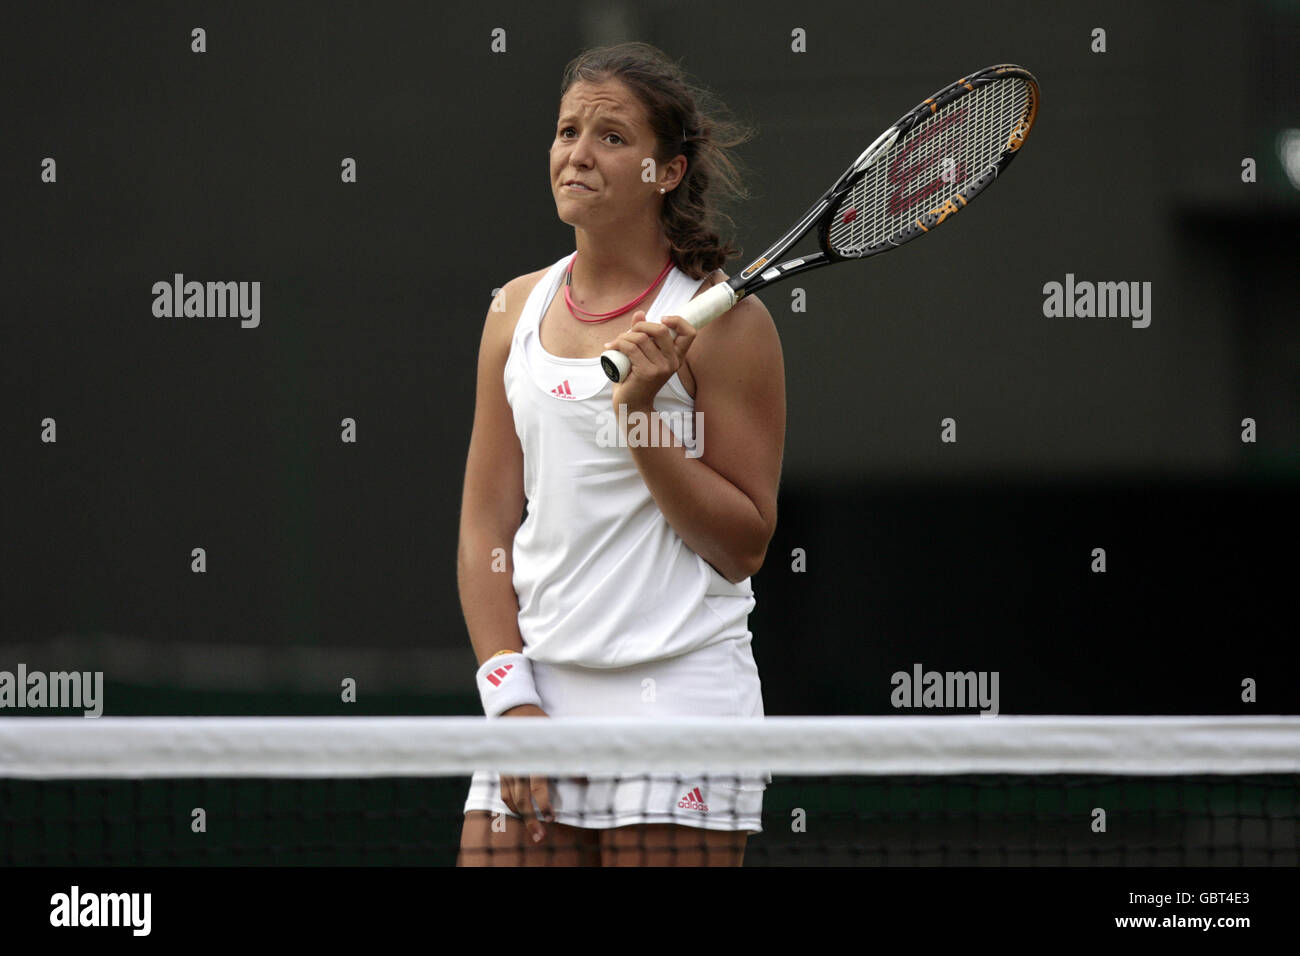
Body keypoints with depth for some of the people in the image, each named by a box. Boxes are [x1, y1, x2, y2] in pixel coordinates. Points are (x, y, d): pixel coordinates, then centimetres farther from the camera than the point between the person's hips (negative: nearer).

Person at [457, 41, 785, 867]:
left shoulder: (720, 319, -4)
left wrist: (642, 414, -16)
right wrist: (513, 700, -2)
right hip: (539, 692, 4)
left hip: (680, 697, -4)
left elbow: (745, 545, -6)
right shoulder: (518, 311, 10)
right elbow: (485, 527, 8)